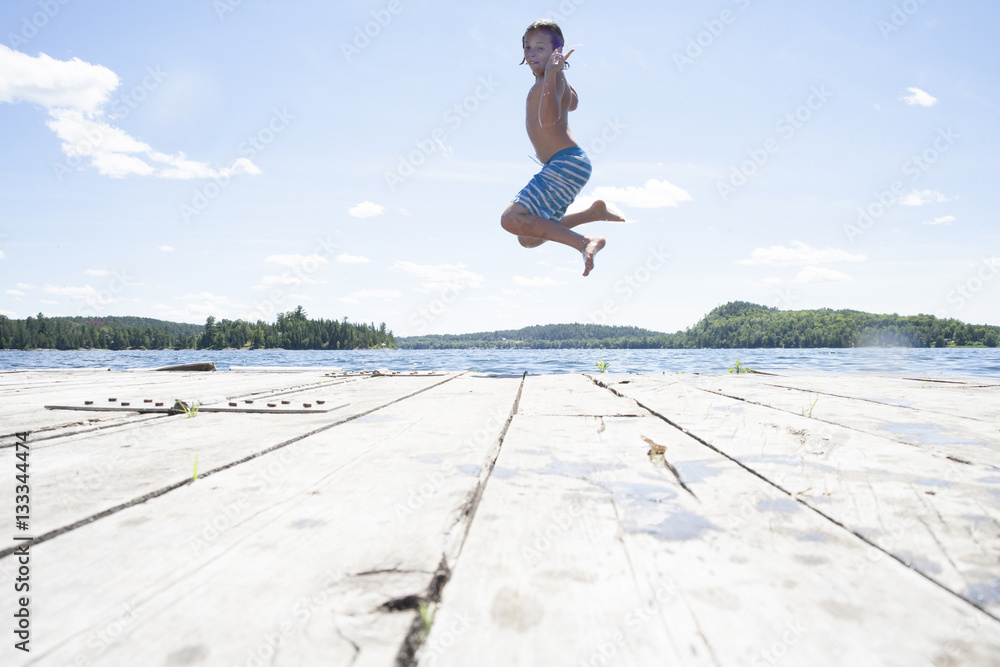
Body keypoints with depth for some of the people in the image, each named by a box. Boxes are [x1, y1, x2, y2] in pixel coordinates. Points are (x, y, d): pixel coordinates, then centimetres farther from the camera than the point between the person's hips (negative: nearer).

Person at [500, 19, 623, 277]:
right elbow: (573, 103, 41)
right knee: (528, 239, 16)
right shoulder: (554, 78, 19)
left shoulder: (553, 78, -9)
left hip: (567, 164, -11)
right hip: (562, 168, 11)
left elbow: (548, 120, -28)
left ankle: (585, 242, -24)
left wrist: (551, 73, -31)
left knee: (511, 219, -22)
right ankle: (595, 212, 15)